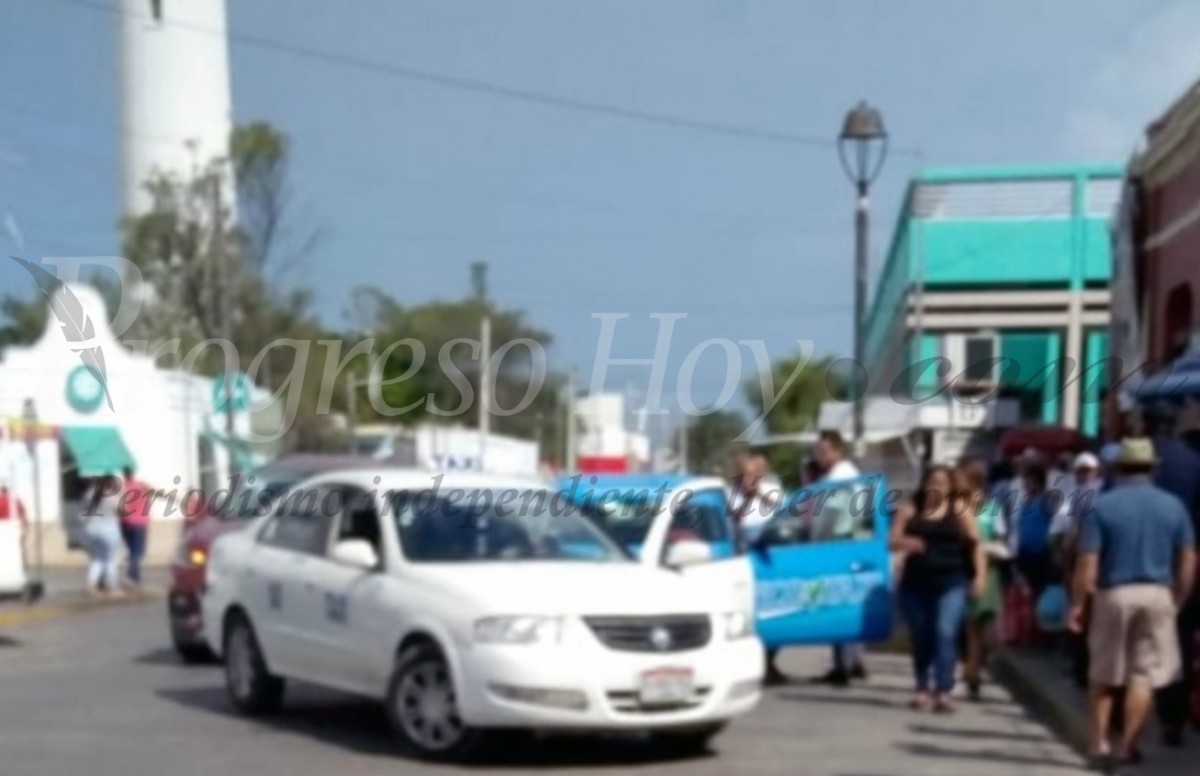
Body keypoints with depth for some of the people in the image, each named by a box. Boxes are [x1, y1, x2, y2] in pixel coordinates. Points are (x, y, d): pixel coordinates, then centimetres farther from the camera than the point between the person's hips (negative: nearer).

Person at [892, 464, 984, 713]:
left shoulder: (958, 511, 4)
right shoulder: (910, 511, 8)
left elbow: (975, 544, 2)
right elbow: (893, 540, 4)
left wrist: (979, 576, -6)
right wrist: (905, 543, -19)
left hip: (950, 583, -3)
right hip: (916, 584, 3)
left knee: (945, 634, -14)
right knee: (920, 637, 8)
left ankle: (944, 692, -16)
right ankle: (923, 689, 20)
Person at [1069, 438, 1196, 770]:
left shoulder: (1101, 506, -6)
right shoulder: (1173, 505, 3)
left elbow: (1088, 564, -10)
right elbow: (1188, 561, 5)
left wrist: (1077, 604, -2)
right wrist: (1178, 601, 16)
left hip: (1113, 594, -1)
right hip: (1157, 594, 1)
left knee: (1102, 676, 12)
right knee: (1144, 676, 7)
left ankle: (1099, 745, 13)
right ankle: (1127, 747, 8)